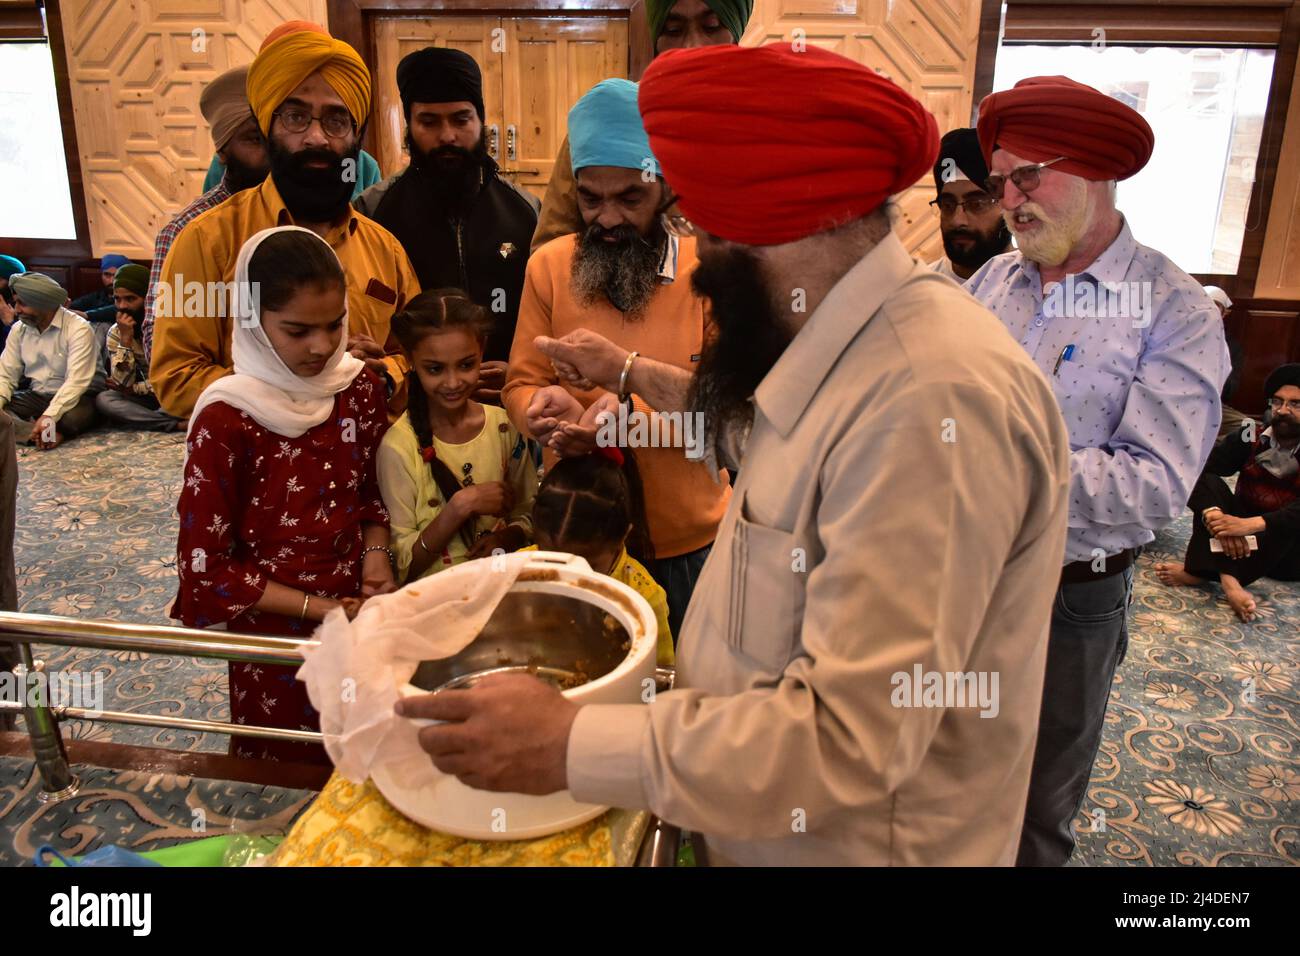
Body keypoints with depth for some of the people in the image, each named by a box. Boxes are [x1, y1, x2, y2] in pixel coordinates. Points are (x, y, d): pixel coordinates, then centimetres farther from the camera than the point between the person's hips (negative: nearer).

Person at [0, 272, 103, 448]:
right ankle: (46, 434, -31)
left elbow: (76, 381, -25)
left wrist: (49, 416, -37)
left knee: (73, 417, -39)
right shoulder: (18, 329, 5)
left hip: (74, 397, -6)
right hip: (36, 395, 6)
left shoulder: (78, 328, -16)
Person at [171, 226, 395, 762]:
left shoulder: (360, 389, -5)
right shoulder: (227, 421, -18)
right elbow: (204, 569, -14)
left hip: (360, 613, 4)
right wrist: (319, 607, -15)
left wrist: (376, 552, -9)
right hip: (275, 631, -3)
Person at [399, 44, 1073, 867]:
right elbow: (756, 428, 23)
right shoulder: (847, 346, -1)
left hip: (862, 842, -8)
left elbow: (847, 743, -35)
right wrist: (631, 374, 28)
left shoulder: (930, 400, -34)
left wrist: (568, 746, -30)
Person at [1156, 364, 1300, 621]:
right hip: (1239, 538, 3)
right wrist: (1214, 516, -35)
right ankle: (1228, 580, -40)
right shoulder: (1251, 438, -2)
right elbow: (1198, 468, -17)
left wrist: (1249, 524, -43)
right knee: (1207, 482, -20)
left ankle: (1197, 573, -33)